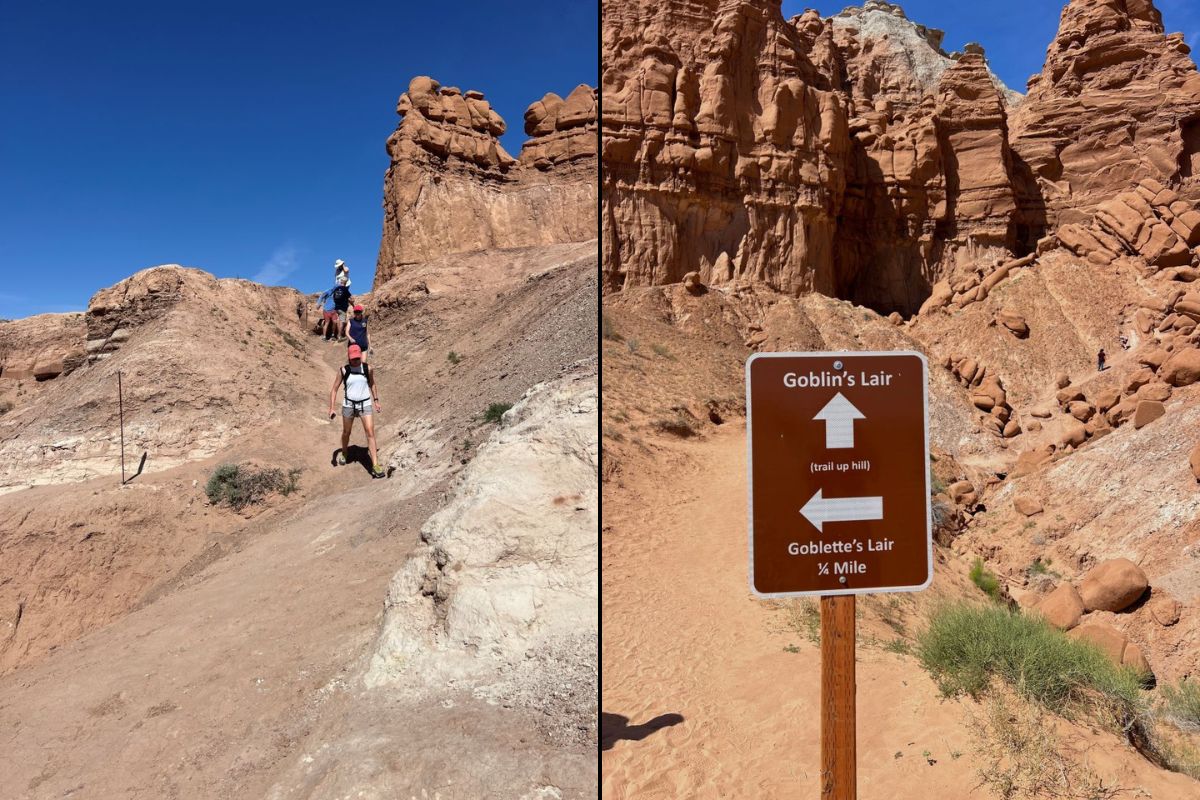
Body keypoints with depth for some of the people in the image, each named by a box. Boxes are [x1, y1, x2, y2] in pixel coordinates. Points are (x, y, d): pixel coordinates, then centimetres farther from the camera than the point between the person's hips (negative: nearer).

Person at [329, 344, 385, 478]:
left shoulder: (367, 369, -4)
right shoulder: (344, 371, -6)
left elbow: (372, 384, 14)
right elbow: (334, 389, 0)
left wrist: (376, 401, 13)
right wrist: (331, 408, -7)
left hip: (365, 404, 0)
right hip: (349, 404, 0)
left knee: (370, 432, -12)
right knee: (346, 432, 16)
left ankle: (375, 466, -15)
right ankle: (343, 453, 48)